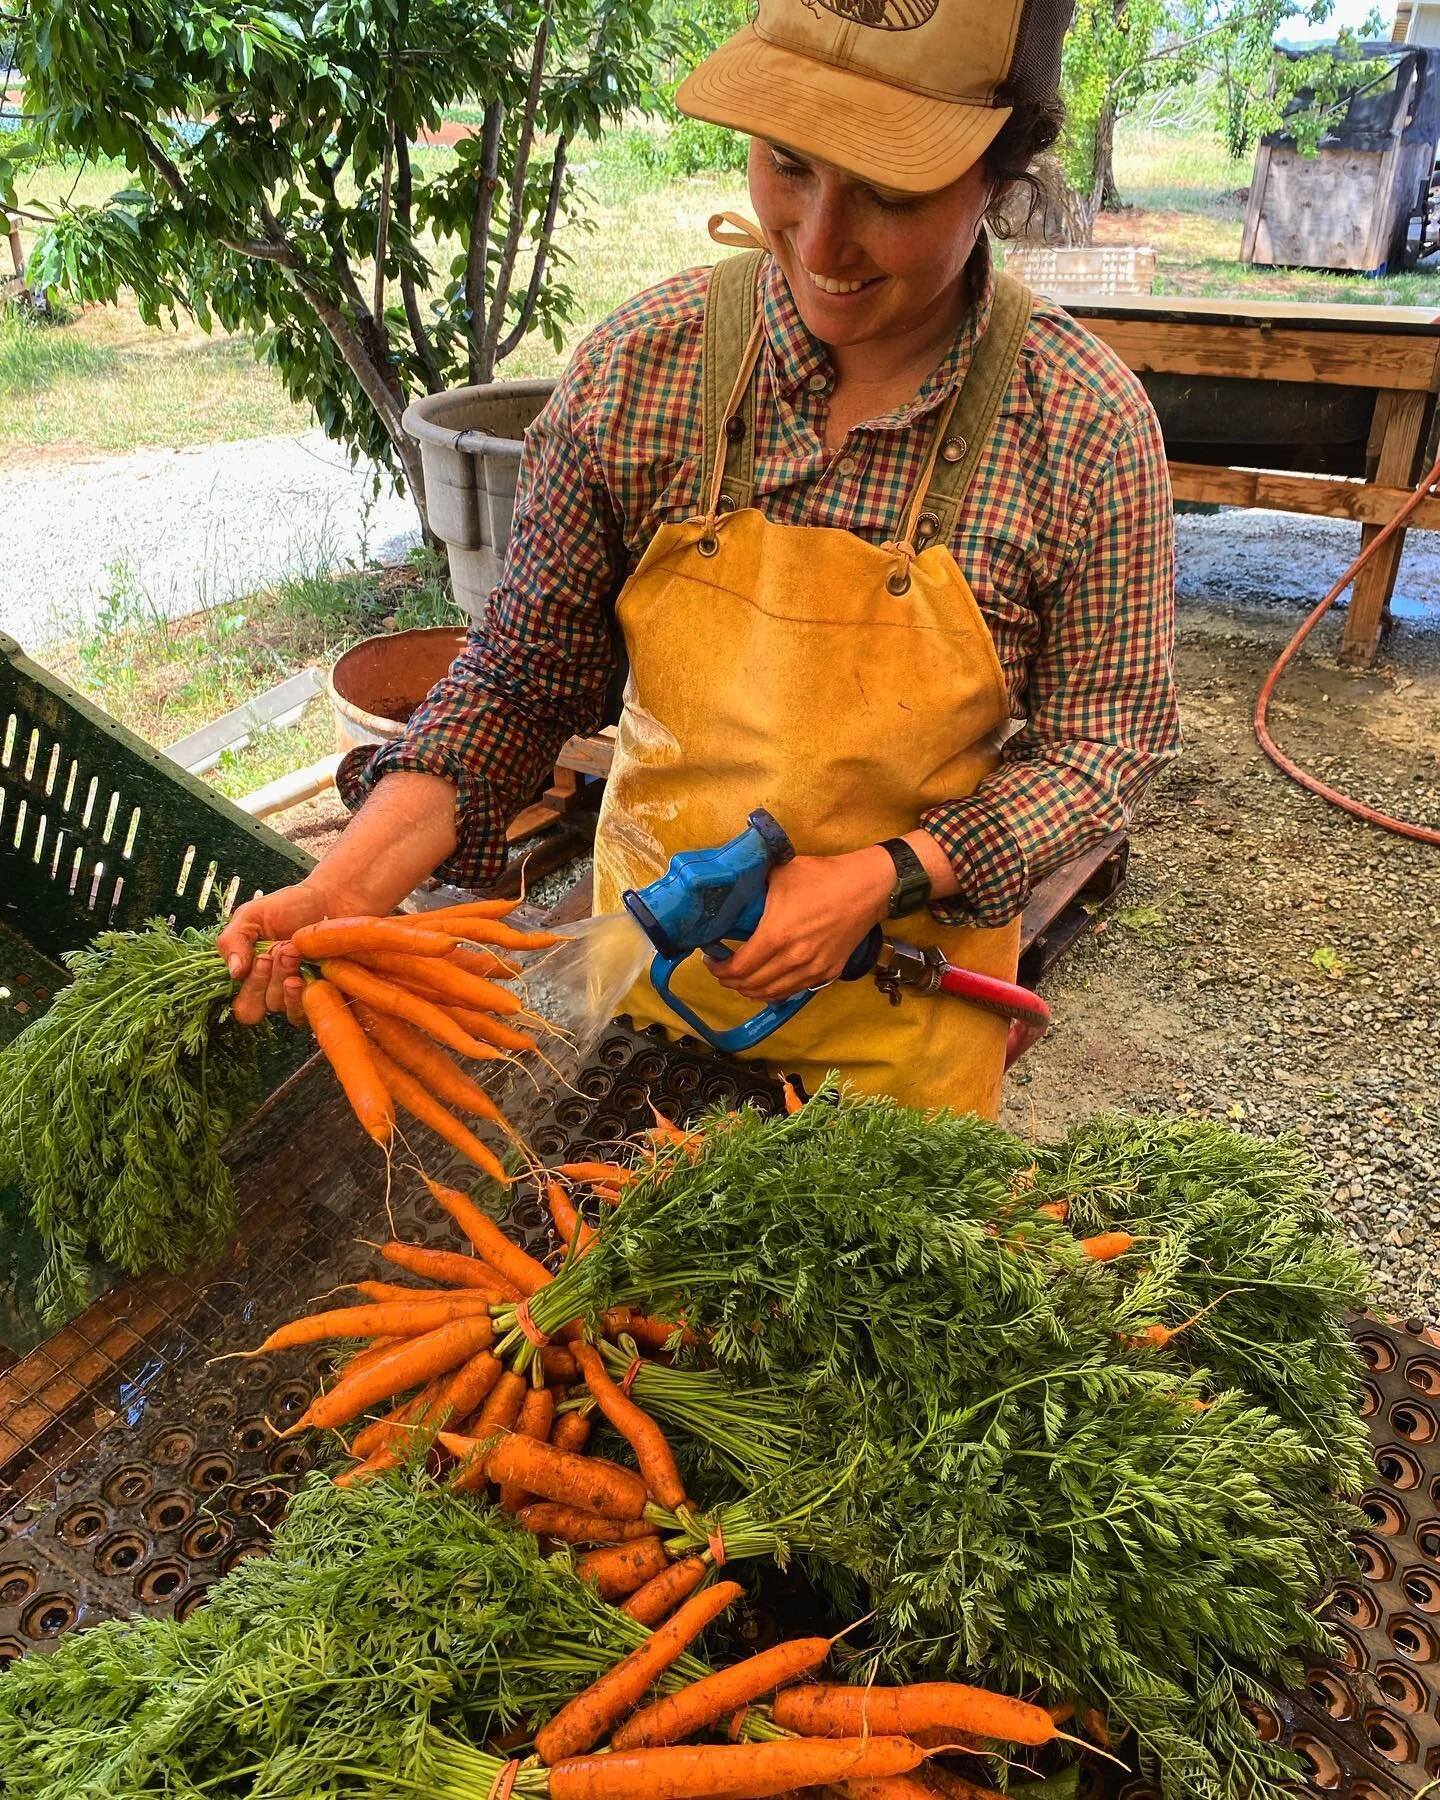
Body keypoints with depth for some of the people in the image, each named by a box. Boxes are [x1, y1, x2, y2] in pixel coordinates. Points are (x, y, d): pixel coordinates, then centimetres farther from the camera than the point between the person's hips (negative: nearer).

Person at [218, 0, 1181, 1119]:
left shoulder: (1090, 427, -17)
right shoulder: (637, 368, -14)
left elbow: (1105, 741, -9)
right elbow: (524, 677, -8)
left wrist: (887, 877, -22)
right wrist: (357, 879, -22)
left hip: (909, 987, -1)